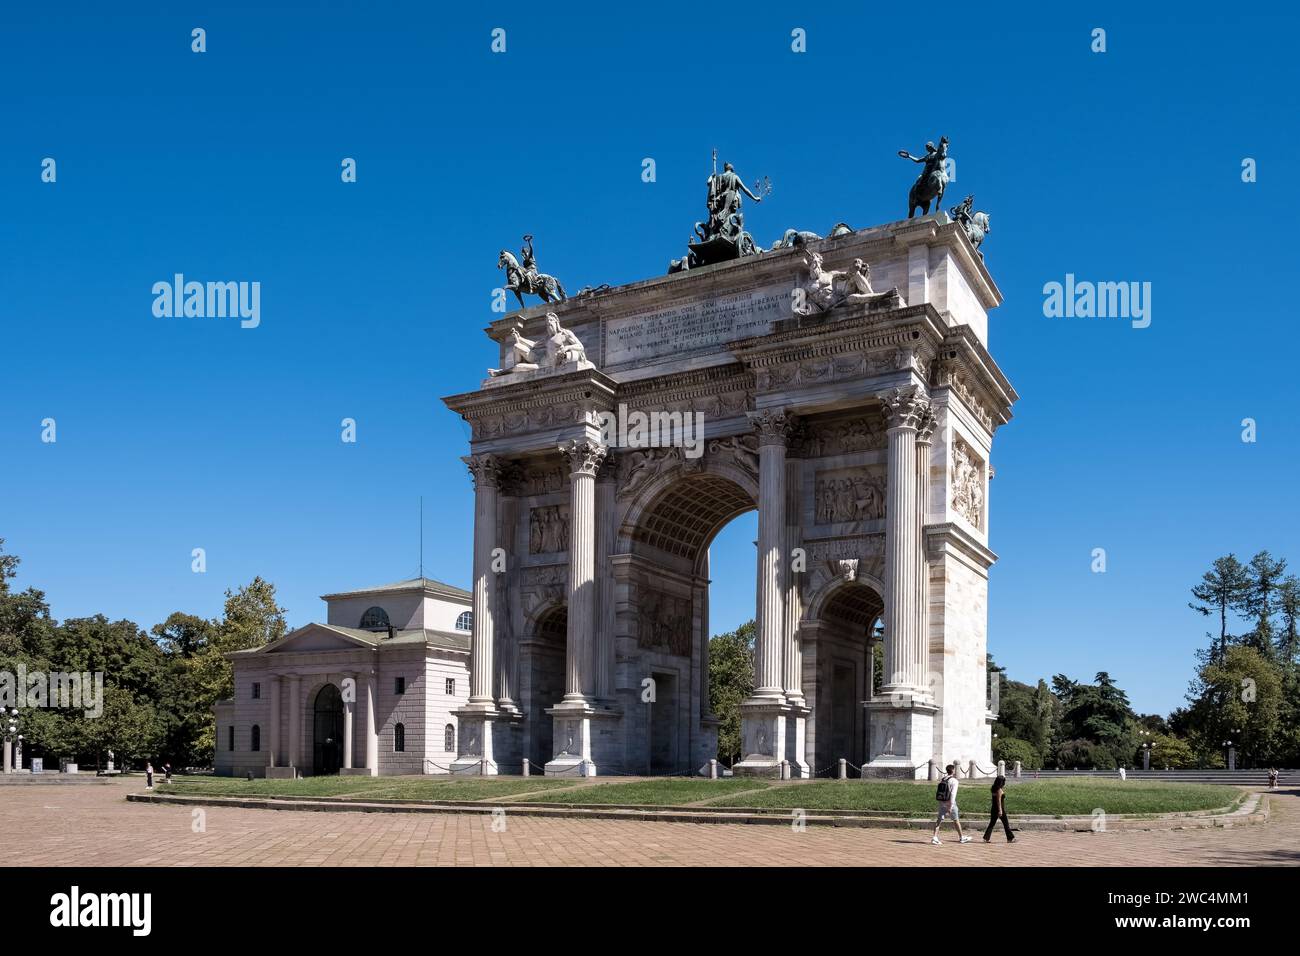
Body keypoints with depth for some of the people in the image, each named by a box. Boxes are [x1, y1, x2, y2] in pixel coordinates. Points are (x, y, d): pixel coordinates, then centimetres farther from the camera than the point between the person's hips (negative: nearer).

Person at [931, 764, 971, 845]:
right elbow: (953, 794, -18)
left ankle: (935, 837, -10)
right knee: (956, 820, 11)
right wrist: (950, 807, -21)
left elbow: (937, 792, 13)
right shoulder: (954, 781, -10)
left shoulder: (942, 780, 10)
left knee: (940, 820, 1)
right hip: (949, 802, -5)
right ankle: (962, 837, 23)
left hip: (941, 802, 5)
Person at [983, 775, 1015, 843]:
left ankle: (986, 838, 0)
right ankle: (1010, 838, 12)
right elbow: (999, 800, -20)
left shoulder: (994, 789, 10)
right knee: (1006, 824, 4)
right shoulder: (999, 790, -15)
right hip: (1000, 809, -8)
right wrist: (1000, 810, -21)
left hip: (993, 809, 8)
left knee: (992, 823, 7)